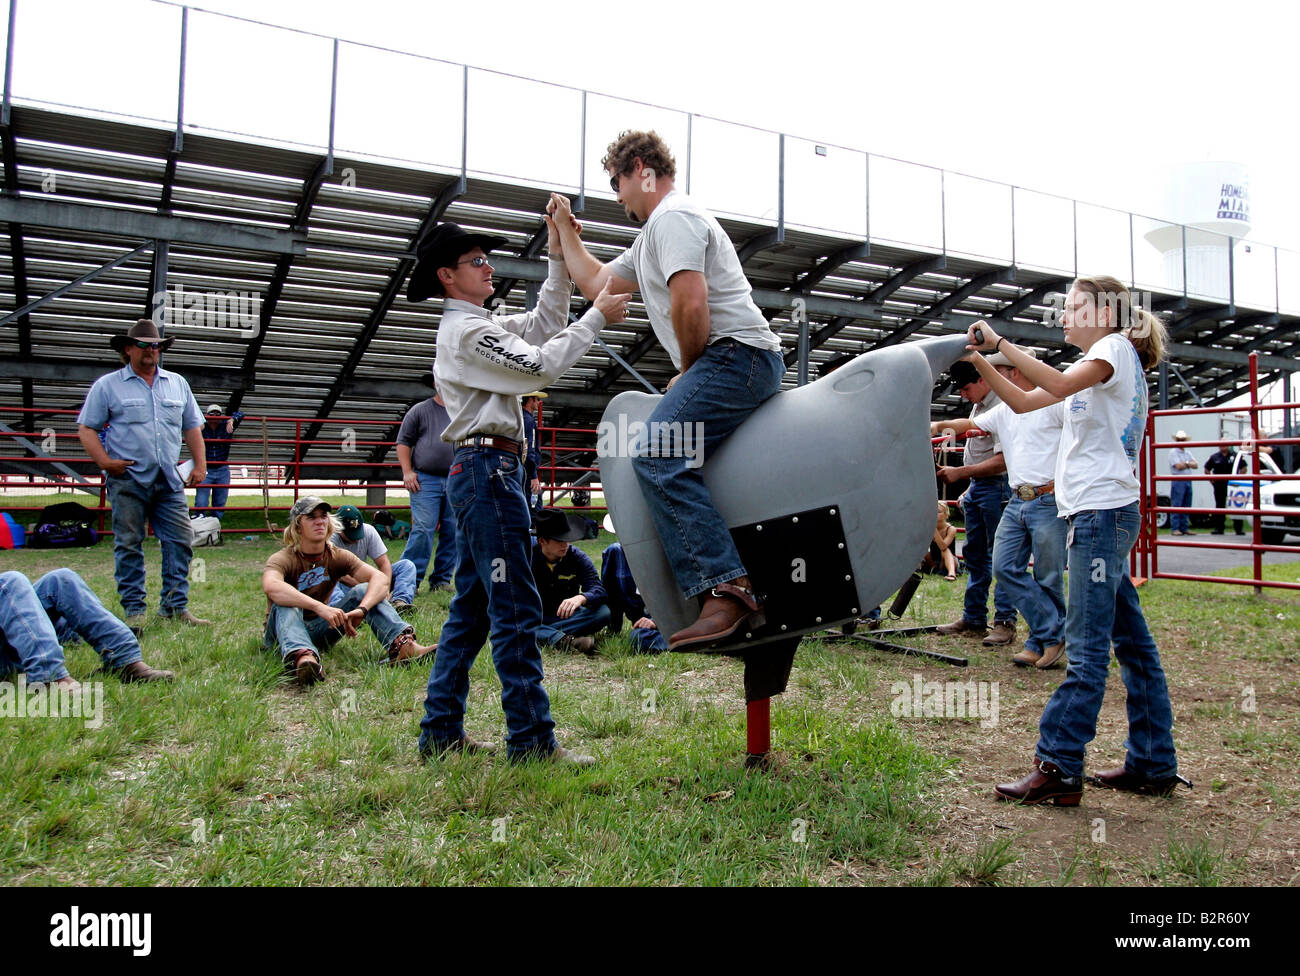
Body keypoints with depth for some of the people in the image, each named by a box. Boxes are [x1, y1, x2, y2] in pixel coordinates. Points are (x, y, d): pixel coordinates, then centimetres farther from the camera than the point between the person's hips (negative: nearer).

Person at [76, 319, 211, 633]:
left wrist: (200, 465, 9)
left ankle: (175, 606, 7)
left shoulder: (177, 383, 15)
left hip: (169, 480, 3)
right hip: (128, 480, -3)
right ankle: (134, 610, 8)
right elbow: (86, 428, 3)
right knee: (129, 545, 0)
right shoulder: (108, 385, 5)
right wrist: (104, 461, -11)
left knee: (180, 541, -1)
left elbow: (192, 428, 19)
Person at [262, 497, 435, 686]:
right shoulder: (283, 559, -15)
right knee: (285, 602, -33)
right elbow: (271, 587, -40)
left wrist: (361, 609, -39)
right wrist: (320, 607, -53)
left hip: (320, 631, 3)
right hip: (284, 634, -3)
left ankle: (402, 644, -40)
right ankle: (302, 656, -64)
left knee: (363, 590, -16)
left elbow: (380, 578, -18)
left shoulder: (338, 556, -3)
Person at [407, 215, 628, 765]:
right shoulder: (466, 331, -9)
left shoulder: (477, 326, 22)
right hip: (488, 468, -11)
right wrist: (597, 317, -6)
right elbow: (540, 365, -14)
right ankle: (532, 739, -5)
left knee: (472, 606, 11)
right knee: (516, 607, -10)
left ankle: (440, 731, 17)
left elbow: (544, 325, 24)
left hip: (478, 473, 11)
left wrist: (558, 259, 16)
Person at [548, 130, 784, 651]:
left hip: (736, 354, -11)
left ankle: (724, 588, -32)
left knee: (659, 457, -25)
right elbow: (596, 282, 39)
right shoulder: (653, 236, 30)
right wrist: (565, 229, 42)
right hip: (746, 365, 11)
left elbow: (690, 305, -20)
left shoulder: (672, 217, -5)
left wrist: (687, 371, -6)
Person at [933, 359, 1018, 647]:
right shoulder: (978, 407, 16)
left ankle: (1005, 622, 0)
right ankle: (974, 619, 18)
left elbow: (1002, 461, -21)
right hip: (977, 488, 10)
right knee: (974, 555, 11)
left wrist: (960, 472, -20)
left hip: (996, 487, -10)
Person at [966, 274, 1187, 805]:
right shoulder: (1102, 362, 24)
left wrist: (1001, 341, -20)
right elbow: (1023, 401, 19)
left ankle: (1057, 769, -7)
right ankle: (1153, 764, 18)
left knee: (1087, 646, -9)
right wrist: (981, 361, 7)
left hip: (1103, 511, -10)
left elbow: (1060, 384, -24)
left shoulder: (1117, 348, -4)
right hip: (1100, 515, 10)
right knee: (1130, 640, 11)